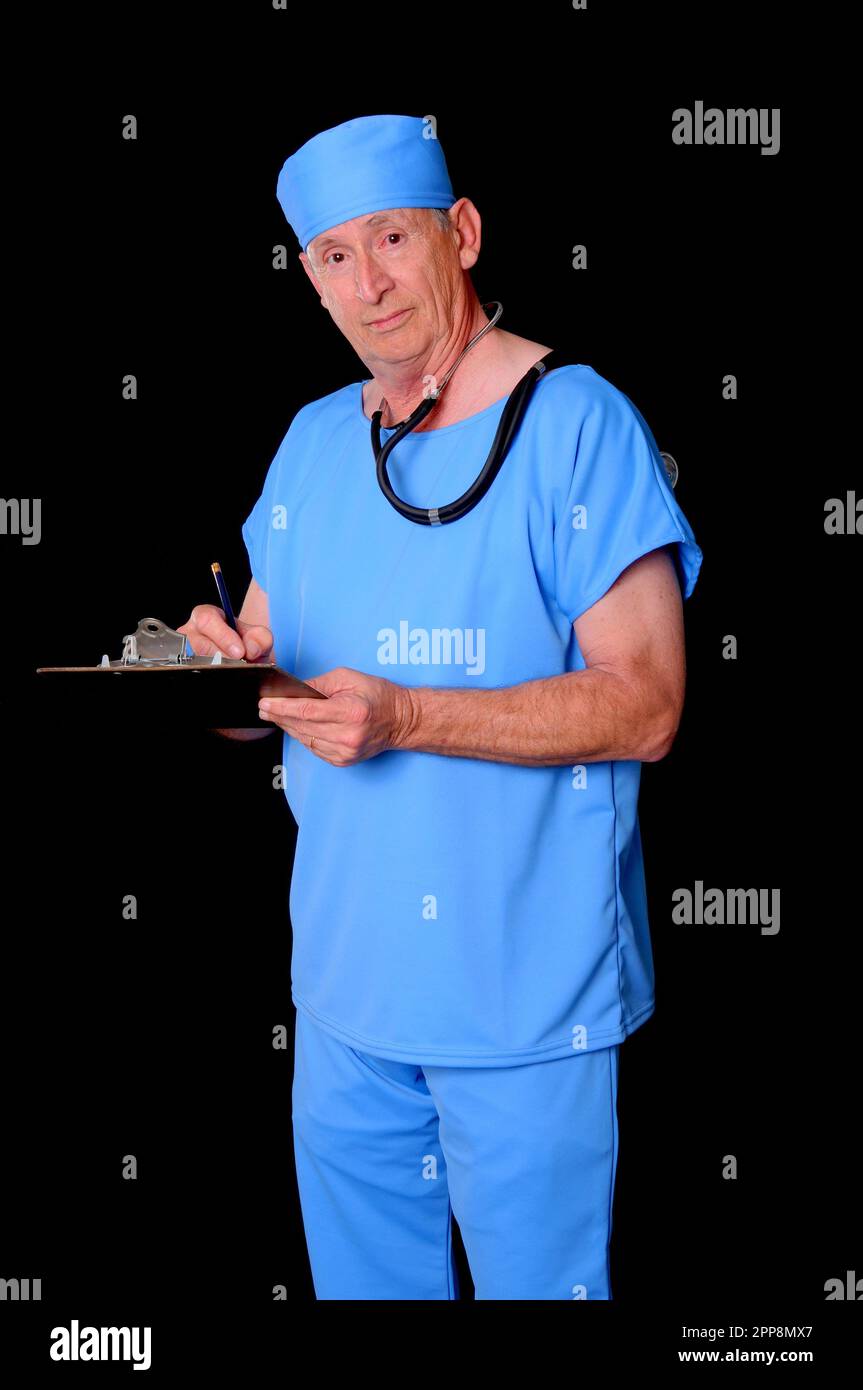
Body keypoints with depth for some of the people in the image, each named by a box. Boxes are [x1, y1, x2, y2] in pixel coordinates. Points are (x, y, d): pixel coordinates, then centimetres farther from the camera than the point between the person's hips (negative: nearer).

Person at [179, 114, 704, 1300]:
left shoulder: (577, 423, -11)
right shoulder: (314, 440, 9)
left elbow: (645, 705, -16)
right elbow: (269, 656, 15)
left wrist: (405, 718, -24)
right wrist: (227, 666, -9)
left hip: (526, 990, -5)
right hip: (344, 978, 6)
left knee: (536, 1279, 10)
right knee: (359, 1277, 21)